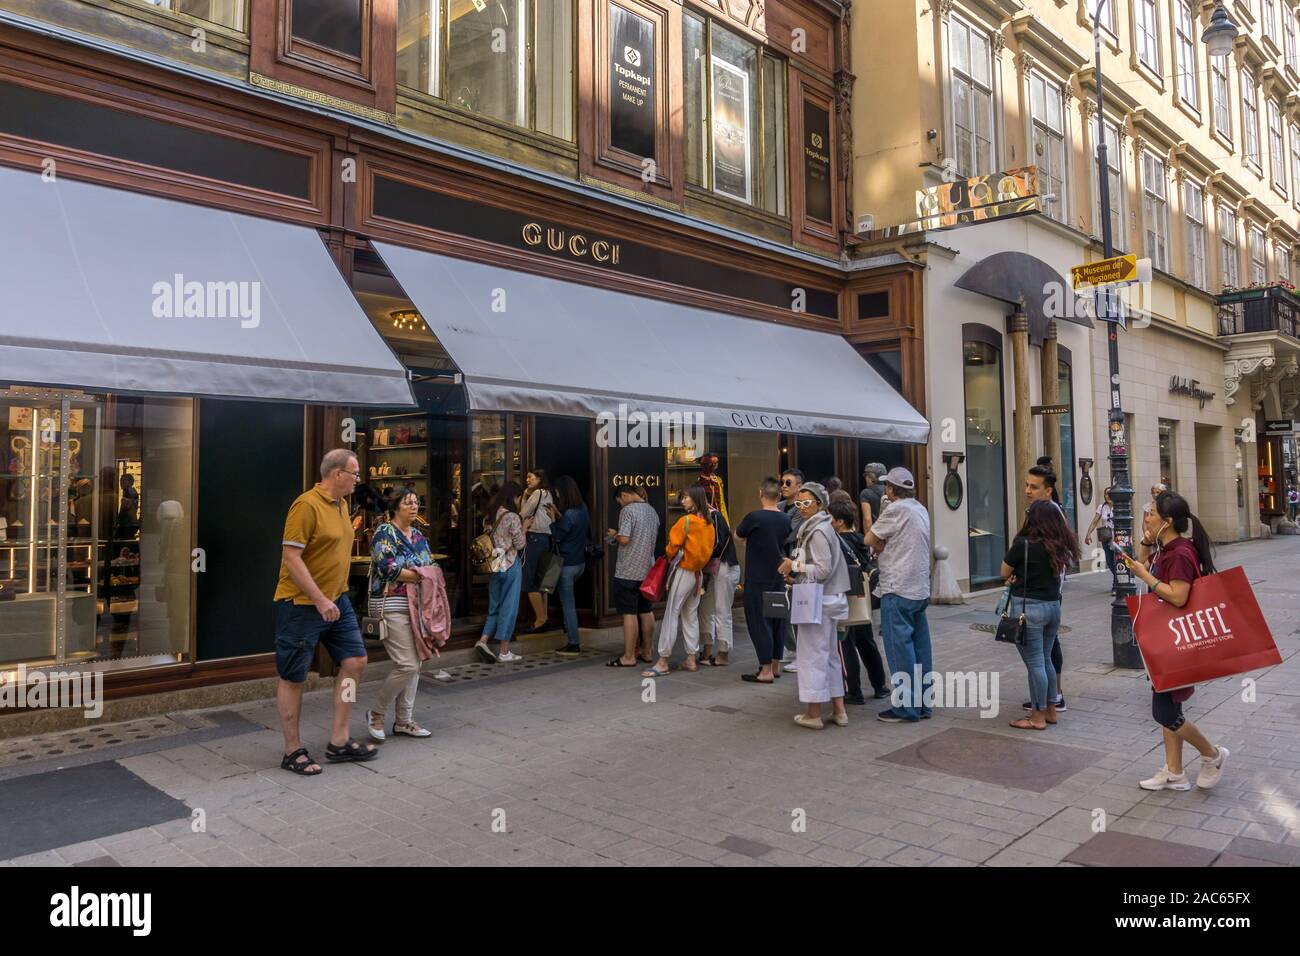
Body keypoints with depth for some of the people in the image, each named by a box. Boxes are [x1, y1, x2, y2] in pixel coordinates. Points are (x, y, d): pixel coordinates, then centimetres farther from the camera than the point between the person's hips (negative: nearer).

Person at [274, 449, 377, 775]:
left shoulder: (341, 504, 10)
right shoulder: (306, 505, -18)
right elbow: (290, 558, -22)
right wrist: (320, 600, -23)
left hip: (337, 600, 9)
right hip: (301, 604, -9)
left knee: (355, 661, 6)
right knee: (293, 677, 4)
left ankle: (338, 742, 16)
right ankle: (293, 751, 15)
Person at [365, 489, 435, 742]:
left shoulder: (418, 535, 16)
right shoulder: (384, 533, -7)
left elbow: (430, 566, 15)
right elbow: (387, 568, -19)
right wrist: (418, 576, -12)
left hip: (417, 606, 8)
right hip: (392, 606, -8)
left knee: (414, 665, 8)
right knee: (406, 665, -13)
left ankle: (403, 721, 18)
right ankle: (376, 713, 7)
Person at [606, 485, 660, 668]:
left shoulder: (627, 511, -13)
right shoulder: (653, 511, 11)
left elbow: (624, 539, -21)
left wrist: (614, 535, 1)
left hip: (628, 571, -8)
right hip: (648, 569, 8)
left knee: (629, 613, -4)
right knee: (646, 612, 14)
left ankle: (629, 657, 0)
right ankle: (646, 652, 21)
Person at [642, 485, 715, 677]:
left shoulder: (685, 521, -15)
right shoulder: (708, 524, 4)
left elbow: (673, 546, -12)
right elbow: (709, 548, 9)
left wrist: (669, 557, 7)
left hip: (683, 571, -7)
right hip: (699, 572, 7)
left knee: (671, 615, -4)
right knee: (691, 616, 14)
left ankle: (663, 662, -3)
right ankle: (691, 660, 16)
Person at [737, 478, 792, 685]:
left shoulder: (754, 518, -16)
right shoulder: (786, 519, 2)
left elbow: (738, 535, 1)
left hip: (757, 579, -6)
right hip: (779, 577, 6)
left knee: (759, 622, -1)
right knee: (776, 620, 14)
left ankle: (766, 671, -1)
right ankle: (775, 666, 23)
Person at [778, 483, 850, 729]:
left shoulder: (818, 531, -15)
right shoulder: (819, 527, 15)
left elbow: (823, 570, -21)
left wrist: (795, 565, -13)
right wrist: (795, 574, 9)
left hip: (818, 600, -10)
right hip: (827, 599, 10)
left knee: (812, 654, -2)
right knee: (830, 655, 15)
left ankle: (813, 714, 6)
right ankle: (838, 710, 22)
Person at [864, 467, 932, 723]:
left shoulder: (896, 510, -14)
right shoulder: (921, 510, 13)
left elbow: (869, 540, -7)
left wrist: (879, 547, 11)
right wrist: (883, 546, 5)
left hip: (898, 590, -8)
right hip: (920, 589, 8)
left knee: (900, 648, -3)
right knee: (920, 647, 11)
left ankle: (906, 708, 1)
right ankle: (922, 703, 18)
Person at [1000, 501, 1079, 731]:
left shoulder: (1023, 544, -15)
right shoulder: (1060, 545, 3)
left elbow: (1004, 573, -5)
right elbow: (1057, 571, 8)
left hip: (1028, 607, -7)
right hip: (1053, 605, 7)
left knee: (1034, 662, 0)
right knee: (1045, 659, 19)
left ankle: (1038, 717, 8)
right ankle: (1050, 710, 28)